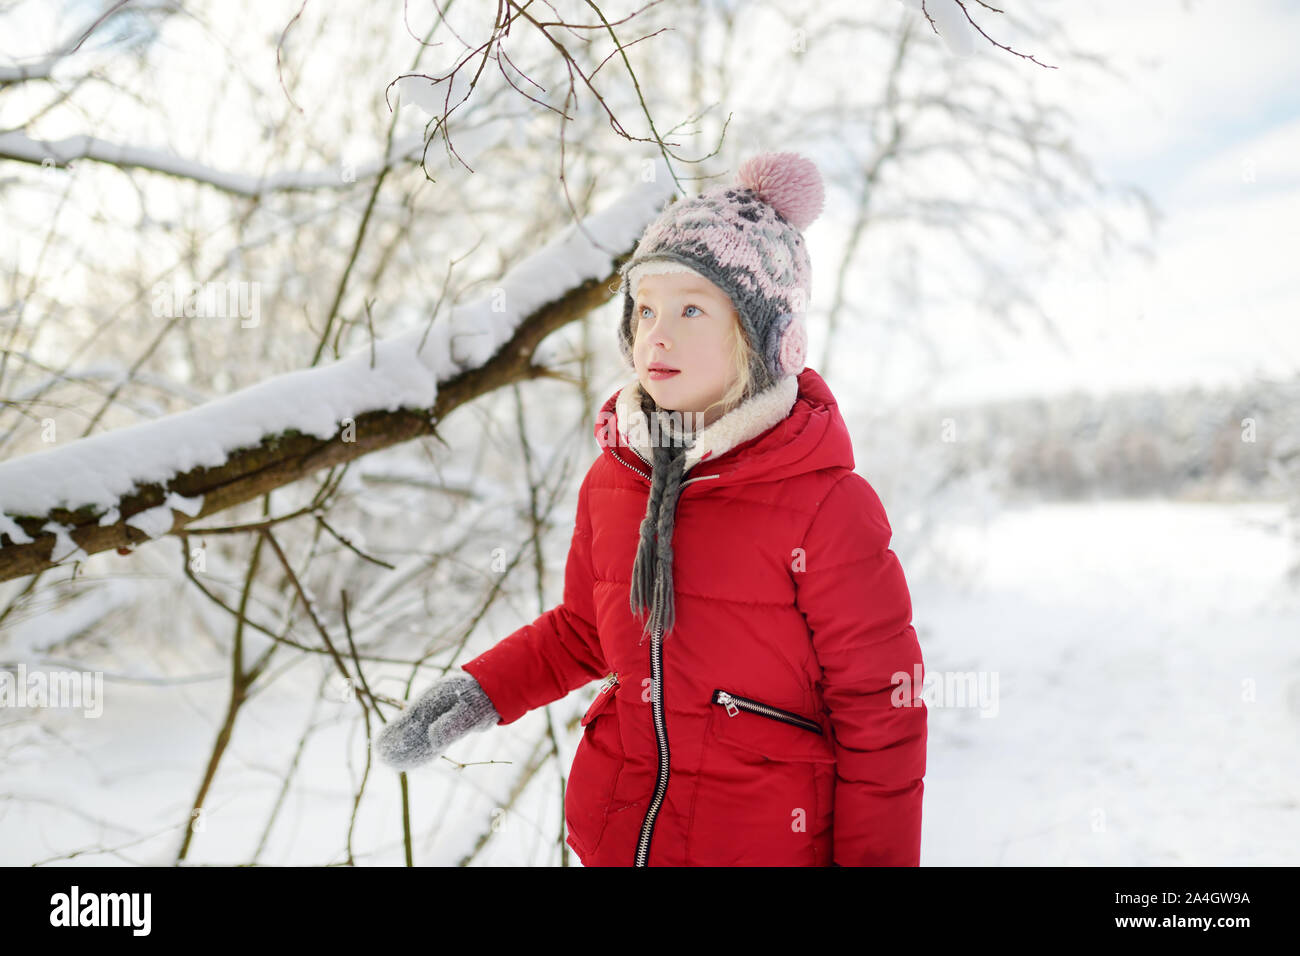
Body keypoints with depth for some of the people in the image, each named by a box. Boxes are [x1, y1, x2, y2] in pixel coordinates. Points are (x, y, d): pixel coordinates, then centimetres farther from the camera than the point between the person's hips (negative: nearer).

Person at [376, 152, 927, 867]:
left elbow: (882, 713, -11)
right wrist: (484, 690, 1)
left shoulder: (828, 507, -17)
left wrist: (875, 859, -9)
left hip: (769, 841, -4)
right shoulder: (610, 482, -1)